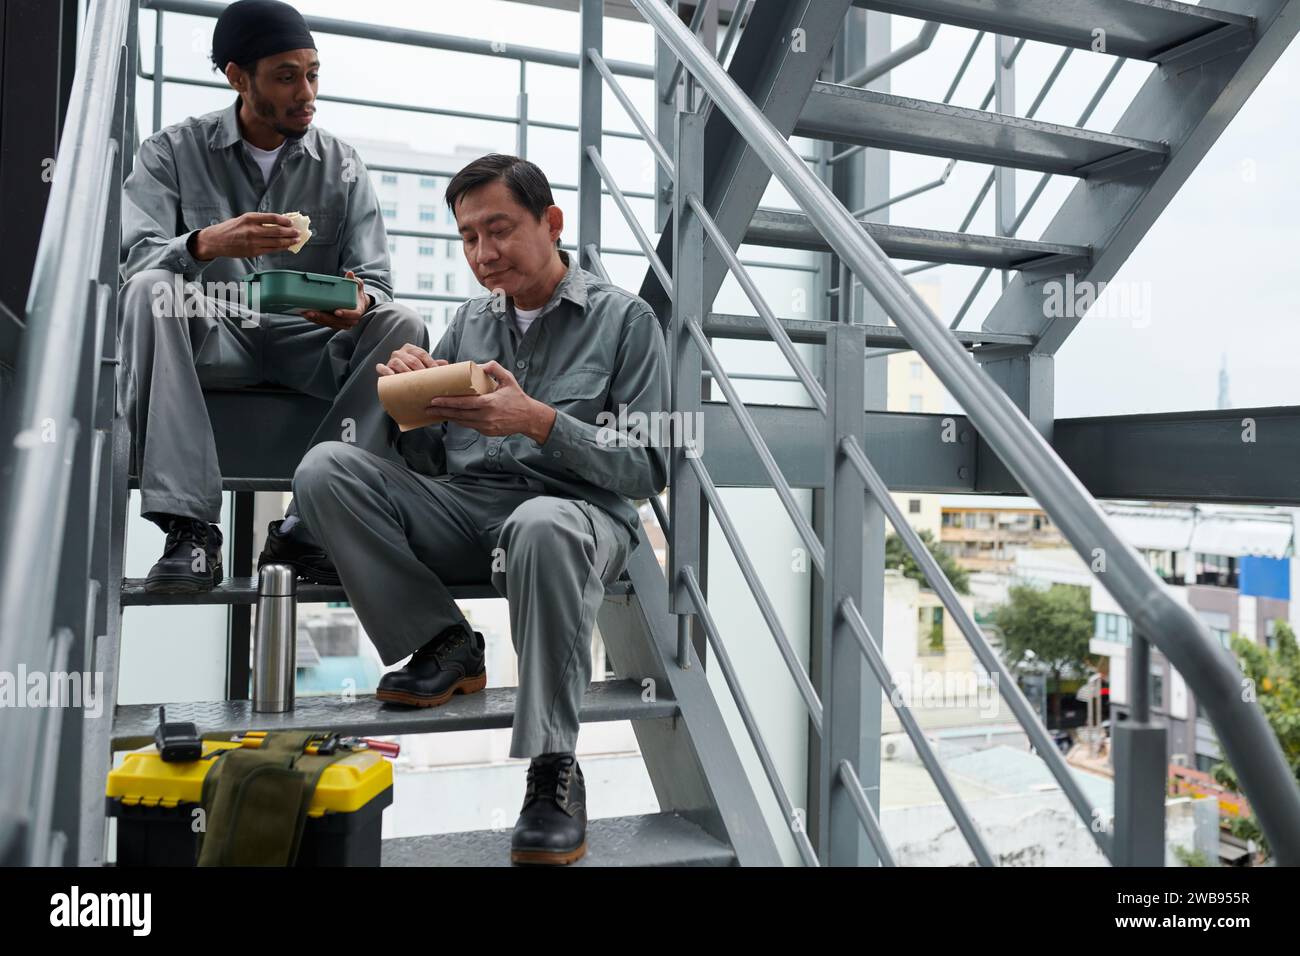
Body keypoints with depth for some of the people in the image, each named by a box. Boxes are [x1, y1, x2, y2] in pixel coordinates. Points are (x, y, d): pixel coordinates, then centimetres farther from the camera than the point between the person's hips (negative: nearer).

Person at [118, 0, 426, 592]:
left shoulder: (342, 166, 5)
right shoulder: (174, 151, 3)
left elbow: (375, 281, -3)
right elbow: (131, 258, -13)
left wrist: (359, 303, -29)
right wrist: (205, 243, -35)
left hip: (309, 339, 1)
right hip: (212, 338, -1)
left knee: (401, 326, -26)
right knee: (151, 292, -31)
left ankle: (307, 528, -27)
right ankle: (190, 528, -33)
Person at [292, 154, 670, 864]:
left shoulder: (624, 319, 4)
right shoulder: (469, 321, 18)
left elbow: (648, 469, -5)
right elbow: (425, 463, 15)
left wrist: (540, 421, -18)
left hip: (573, 508, -4)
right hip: (463, 506, 5)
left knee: (539, 527, -41)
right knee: (325, 469, -17)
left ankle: (552, 766, -26)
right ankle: (444, 645, -8)